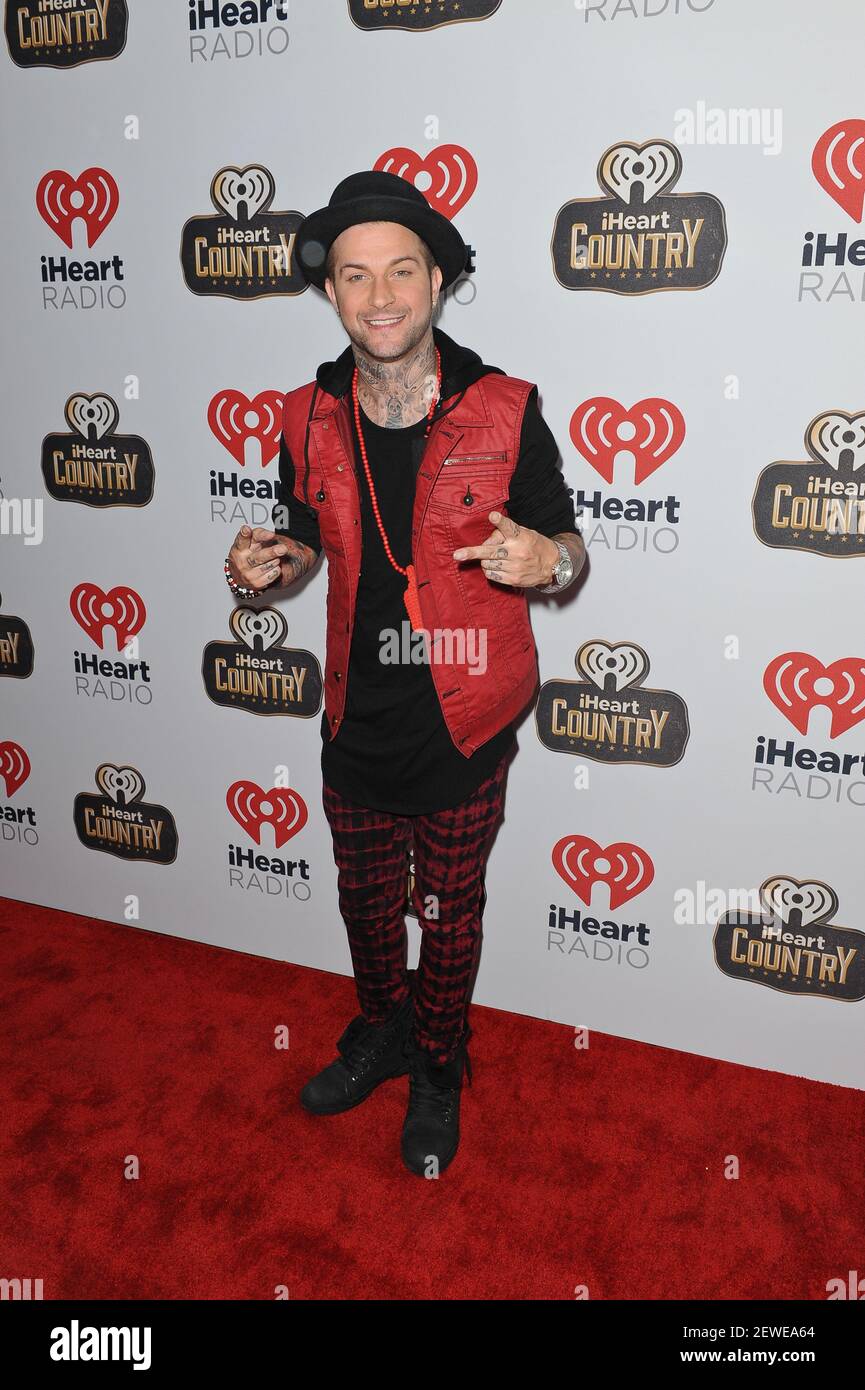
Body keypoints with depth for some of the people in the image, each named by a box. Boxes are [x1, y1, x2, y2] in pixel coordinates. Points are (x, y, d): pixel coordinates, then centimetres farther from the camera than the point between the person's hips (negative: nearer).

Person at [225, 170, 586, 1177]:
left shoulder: (503, 412, -13)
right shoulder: (311, 420, -3)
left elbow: (566, 548, -5)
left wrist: (546, 561, -29)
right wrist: (261, 568, -10)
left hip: (463, 727, -3)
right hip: (356, 722, 3)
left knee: (450, 912, 17)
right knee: (365, 898, 22)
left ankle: (437, 1069, 43)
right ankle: (382, 1031, 51)